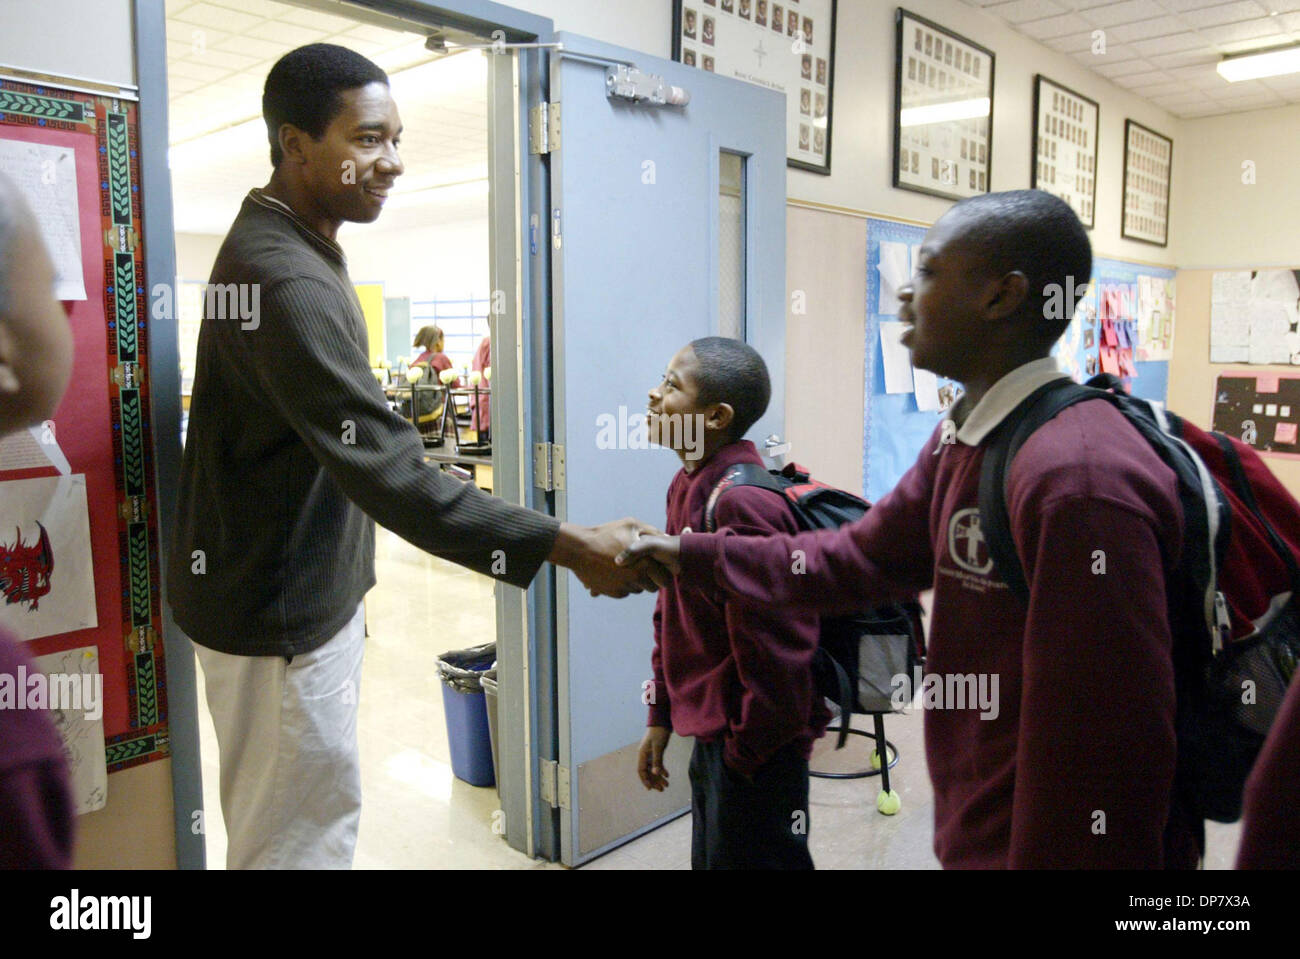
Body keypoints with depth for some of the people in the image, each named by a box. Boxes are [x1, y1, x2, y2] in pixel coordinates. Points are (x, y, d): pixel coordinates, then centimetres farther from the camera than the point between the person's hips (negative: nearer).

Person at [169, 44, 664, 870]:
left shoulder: (285, 248, 9)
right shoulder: (285, 281, -26)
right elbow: (389, 472, -32)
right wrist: (569, 546, -32)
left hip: (311, 591, 10)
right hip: (280, 614, -10)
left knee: (317, 817, 22)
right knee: (303, 836, 5)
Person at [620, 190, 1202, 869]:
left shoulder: (1079, 480, -27)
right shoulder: (960, 439, 4)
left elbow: (1106, 745, -26)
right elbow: (860, 558, 11)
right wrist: (693, 555, 9)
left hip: (1043, 845, -8)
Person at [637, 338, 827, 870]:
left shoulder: (741, 502, -25)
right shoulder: (688, 485, 6)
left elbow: (772, 650, -24)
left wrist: (748, 755, -16)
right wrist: (661, 717, 14)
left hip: (754, 747, -9)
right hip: (710, 735, 9)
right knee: (710, 858, 22)